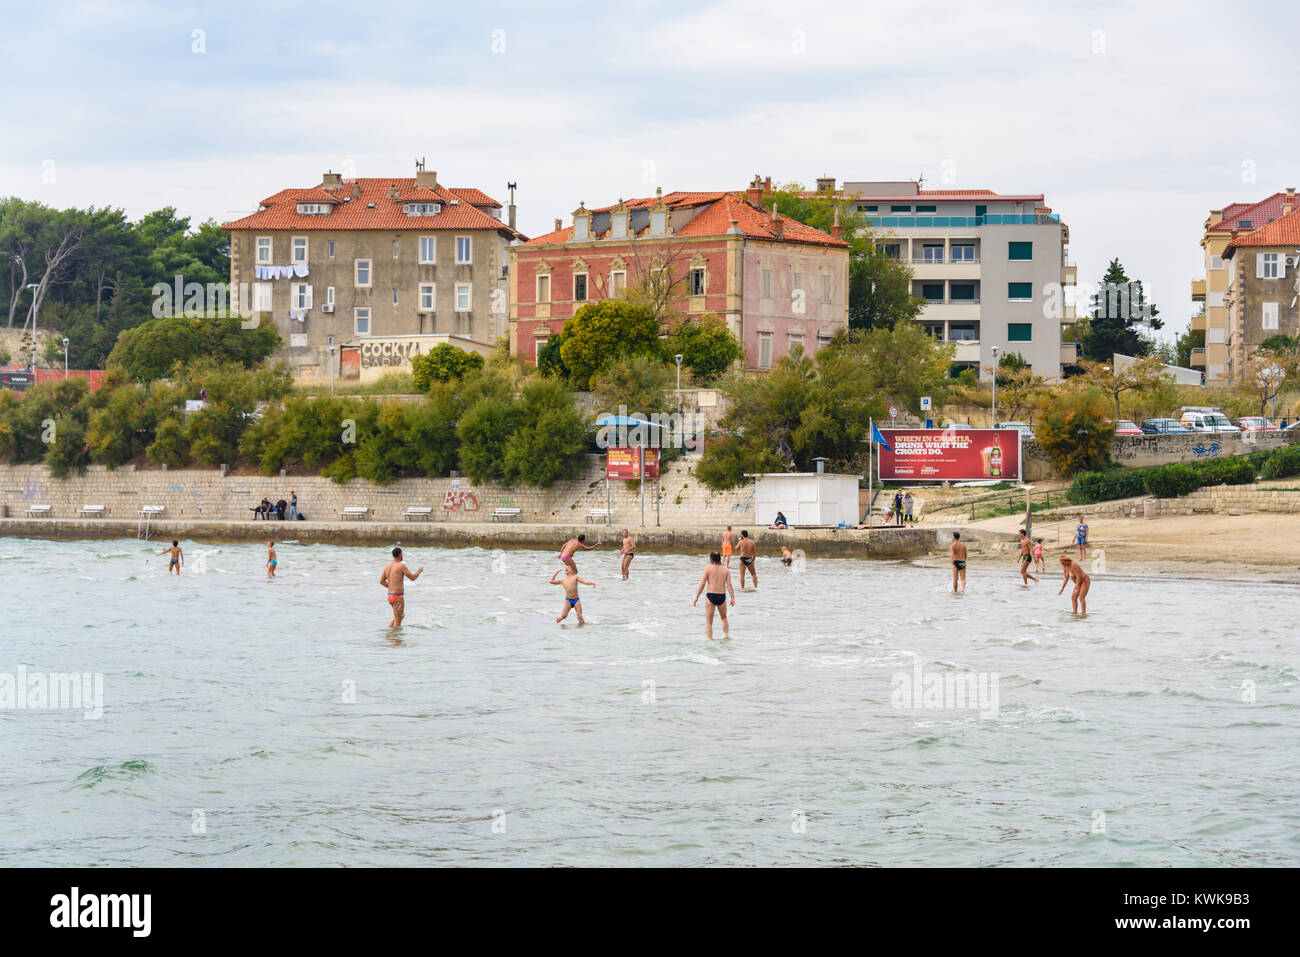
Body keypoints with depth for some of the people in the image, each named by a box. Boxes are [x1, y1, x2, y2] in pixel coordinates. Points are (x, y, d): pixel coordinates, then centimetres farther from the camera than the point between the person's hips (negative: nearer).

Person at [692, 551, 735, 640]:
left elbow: (702, 584, -7)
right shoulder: (726, 569, 6)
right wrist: (733, 598, -1)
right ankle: (726, 635, 16)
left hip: (710, 596, -3)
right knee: (724, 618, 26)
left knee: (708, 621, 3)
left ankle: (709, 639, -6)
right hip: (722, 596, 3)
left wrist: (696, 597, -3)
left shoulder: (708, 568, -2)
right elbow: (729, 585, -2)